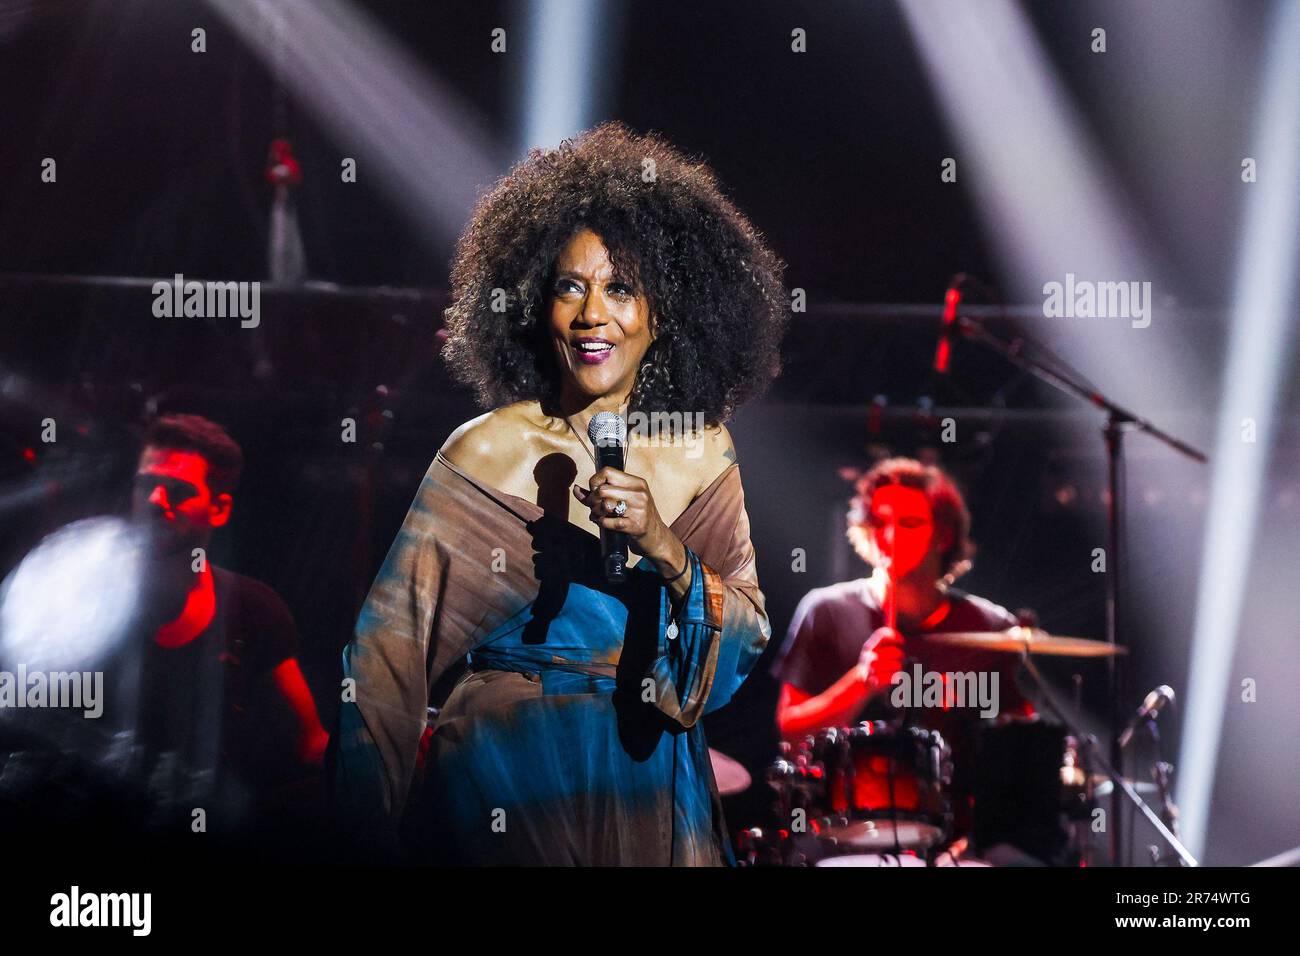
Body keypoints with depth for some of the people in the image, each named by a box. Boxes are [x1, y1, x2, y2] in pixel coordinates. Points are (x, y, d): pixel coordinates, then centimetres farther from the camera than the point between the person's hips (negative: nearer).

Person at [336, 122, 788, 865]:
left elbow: (750, 640, -3)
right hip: (510, 773, -4)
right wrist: (372, 824, -12)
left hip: (652, 781, 4)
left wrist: (664, 549, -20)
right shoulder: (487, 453, -12)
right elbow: (392, 644, -9)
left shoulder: (702, 453, -1)